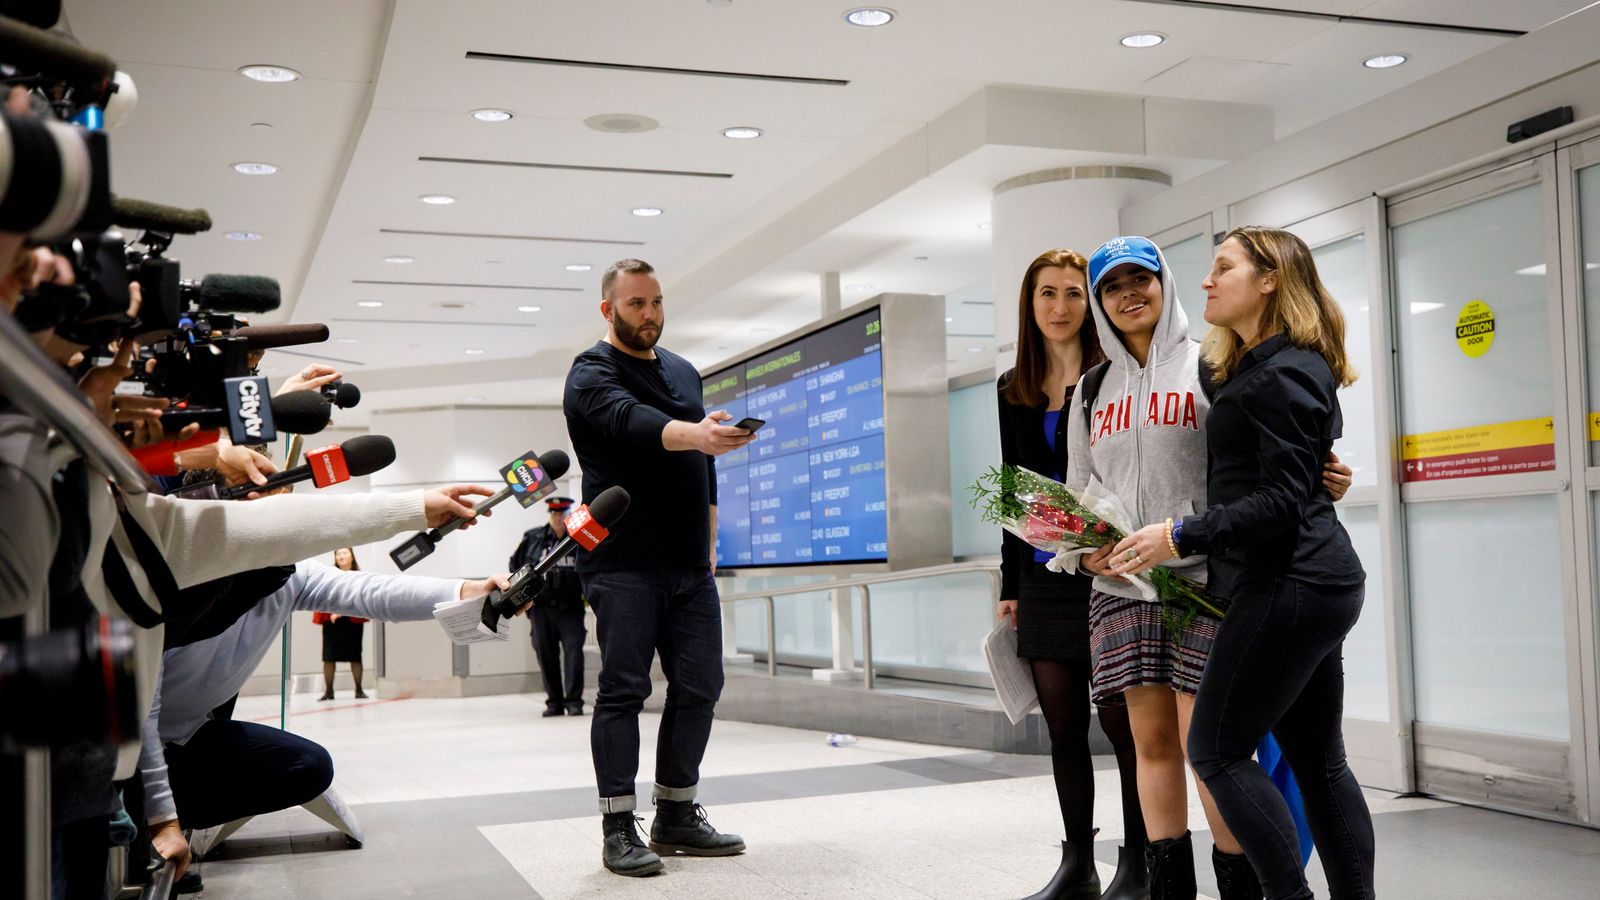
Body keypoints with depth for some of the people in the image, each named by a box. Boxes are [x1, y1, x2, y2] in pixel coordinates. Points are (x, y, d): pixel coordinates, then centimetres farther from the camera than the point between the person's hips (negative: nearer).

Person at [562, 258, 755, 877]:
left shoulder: (684, 372, 19)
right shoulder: (593, 373, -4)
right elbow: (632, 421, -27)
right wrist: (694, 434, -44)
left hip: (690, 565, 7)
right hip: (624, 564, -7)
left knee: (699, 686, 6)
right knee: (623, 690, -5)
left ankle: (677, 817, 16)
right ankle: (619, 829, 1)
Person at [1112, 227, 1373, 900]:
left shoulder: (1282, 375, -13)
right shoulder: (1257, 367, 18)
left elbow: (1283, 499, -19)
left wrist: (1182, 536, -20)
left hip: (1288, 584, -10)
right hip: (1314, 581, 11)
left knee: (1216, 749, -5)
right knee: (1317, 759, 12)